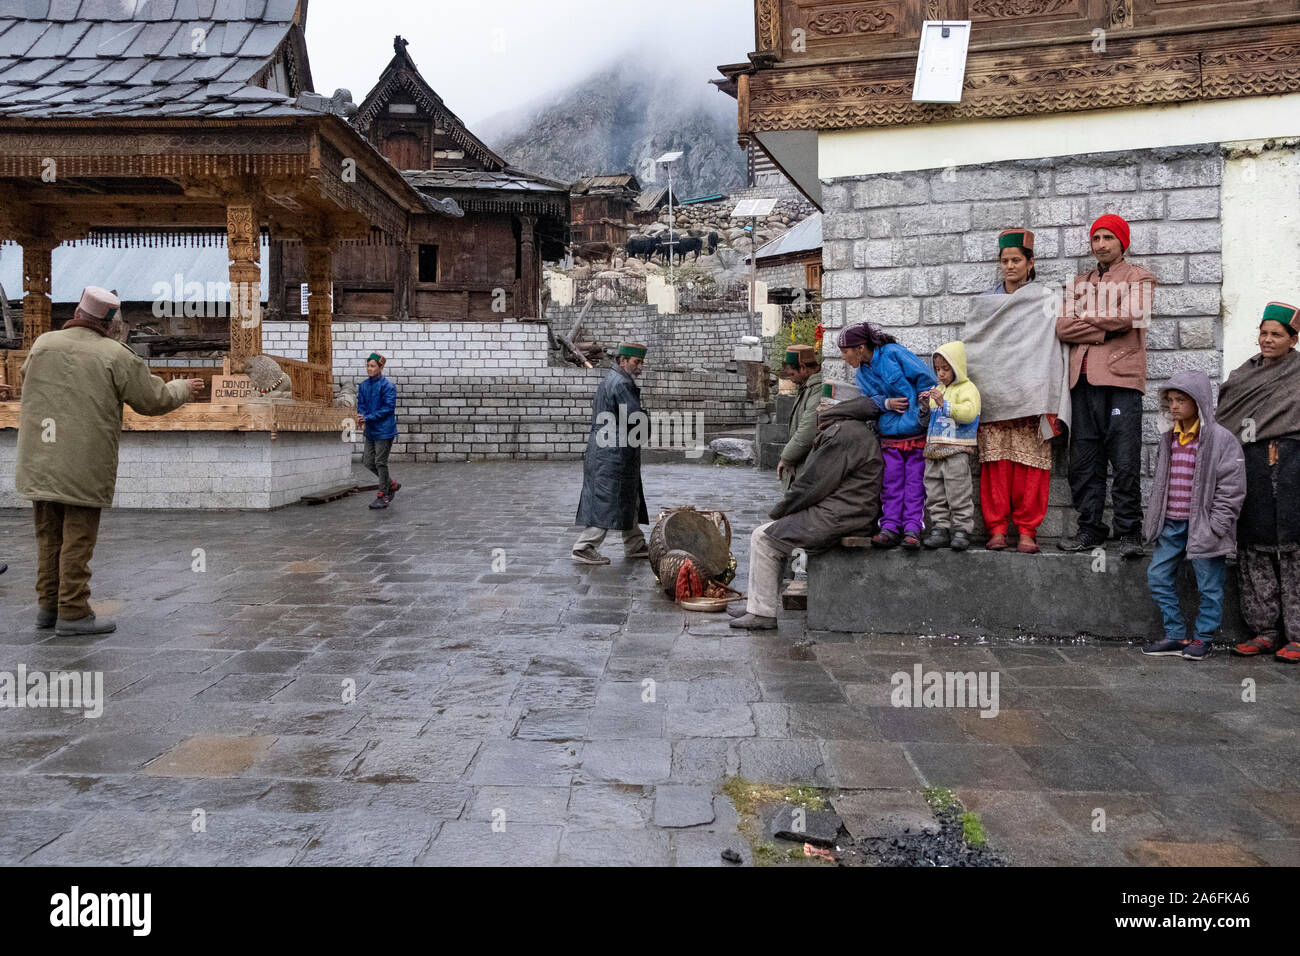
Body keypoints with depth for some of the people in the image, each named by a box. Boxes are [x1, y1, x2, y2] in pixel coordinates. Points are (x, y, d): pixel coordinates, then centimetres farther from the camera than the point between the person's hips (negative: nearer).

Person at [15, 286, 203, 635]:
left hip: (39, 462, 5)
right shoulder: (116, 356, -10)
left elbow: (27, 381, 24)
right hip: (84, 465, -5)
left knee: (49, 535, 16)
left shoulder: (42, 344, 5)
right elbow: (153, 399, -3)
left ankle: (48, 605, 25)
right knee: (78, 537, 1)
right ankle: (73, 612, 4)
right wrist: (184, 389, 16)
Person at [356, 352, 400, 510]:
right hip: (370, 431, 7)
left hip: (384, 430, -7)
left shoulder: (387, 386, -13)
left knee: (381, 463, -1)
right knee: (368, 463, 10)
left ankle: (383, 496, 10)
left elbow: (388, 408, -17)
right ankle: (391, 484, 29)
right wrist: (362, 418, -15)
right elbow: (361, 405, 7)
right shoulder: (363, 386, 7)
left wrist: (368, 418, -22)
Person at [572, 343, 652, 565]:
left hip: (602, 446, 11)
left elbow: (595, 406, 27)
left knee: (629, 500, 17)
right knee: (607, 501, -6)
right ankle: (584, 548, -4)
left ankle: (635, 546, 25)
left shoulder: (609, 379, 16)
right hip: (615, 453, -11)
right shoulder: (622, 384, -16)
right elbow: (637, 419, -20)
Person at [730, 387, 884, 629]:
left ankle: (764, 613, -2)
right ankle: (757, 606, 19)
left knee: (763, 538, -7)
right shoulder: (855, 432, 18)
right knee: (772, 533, 19)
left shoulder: (844, 434, -17)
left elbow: (813, 483, -19)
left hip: (835, 519, -11)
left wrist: (780, 510, -4)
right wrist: (784, 510, 13)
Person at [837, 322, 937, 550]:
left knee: (915, 482, -3)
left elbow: (927, 378, -10)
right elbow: (869, 402, 9)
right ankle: (890, 527, 6)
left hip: (916, 431, -6)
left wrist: (922, 411, -7)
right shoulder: (862, 374, 13)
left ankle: (912, 529, -1)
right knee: (891, 483, 3)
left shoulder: (892, 352, -9)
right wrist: (886, 403, -13)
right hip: (889, 435, 6)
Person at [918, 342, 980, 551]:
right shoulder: (938, 390, 19)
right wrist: (925, 408, 3)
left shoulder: (967, 388, -3)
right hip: (934, 450, 7)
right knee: (935, 493, 7)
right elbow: (929, 419, 24)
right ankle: (940, 528, 13)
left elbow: (969, 412, -20)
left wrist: (944, 405, -23)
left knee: (958, 493, -5)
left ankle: (962, 529, 1)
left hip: (957, 450, -7)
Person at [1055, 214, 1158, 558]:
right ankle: (1090, 528, 10)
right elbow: (1062, 327, 8)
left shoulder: (1138, 277, 11)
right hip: (1083, 379, 4)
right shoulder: (1080, 283, 24)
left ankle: (1129, 532, -1)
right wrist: (1103, 330, -5)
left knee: (1126, 462, -8)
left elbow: (1131, 315, -9)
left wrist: (1083, 321, 3)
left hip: (1121, 377, -4)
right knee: (1083, 461, 3)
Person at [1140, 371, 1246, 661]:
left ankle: (1202, 637, 19)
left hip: (1203, 525, -6)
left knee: (1209, 584, 4)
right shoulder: (1168, 440, 10)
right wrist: (1153, 520, 13)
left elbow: (1232, 488, -11)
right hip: (1171, 525, 6)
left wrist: (1215, 527, -15)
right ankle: (1176, 636, 16)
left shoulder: (1221, 439, -10)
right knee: (1157, 576, 6)